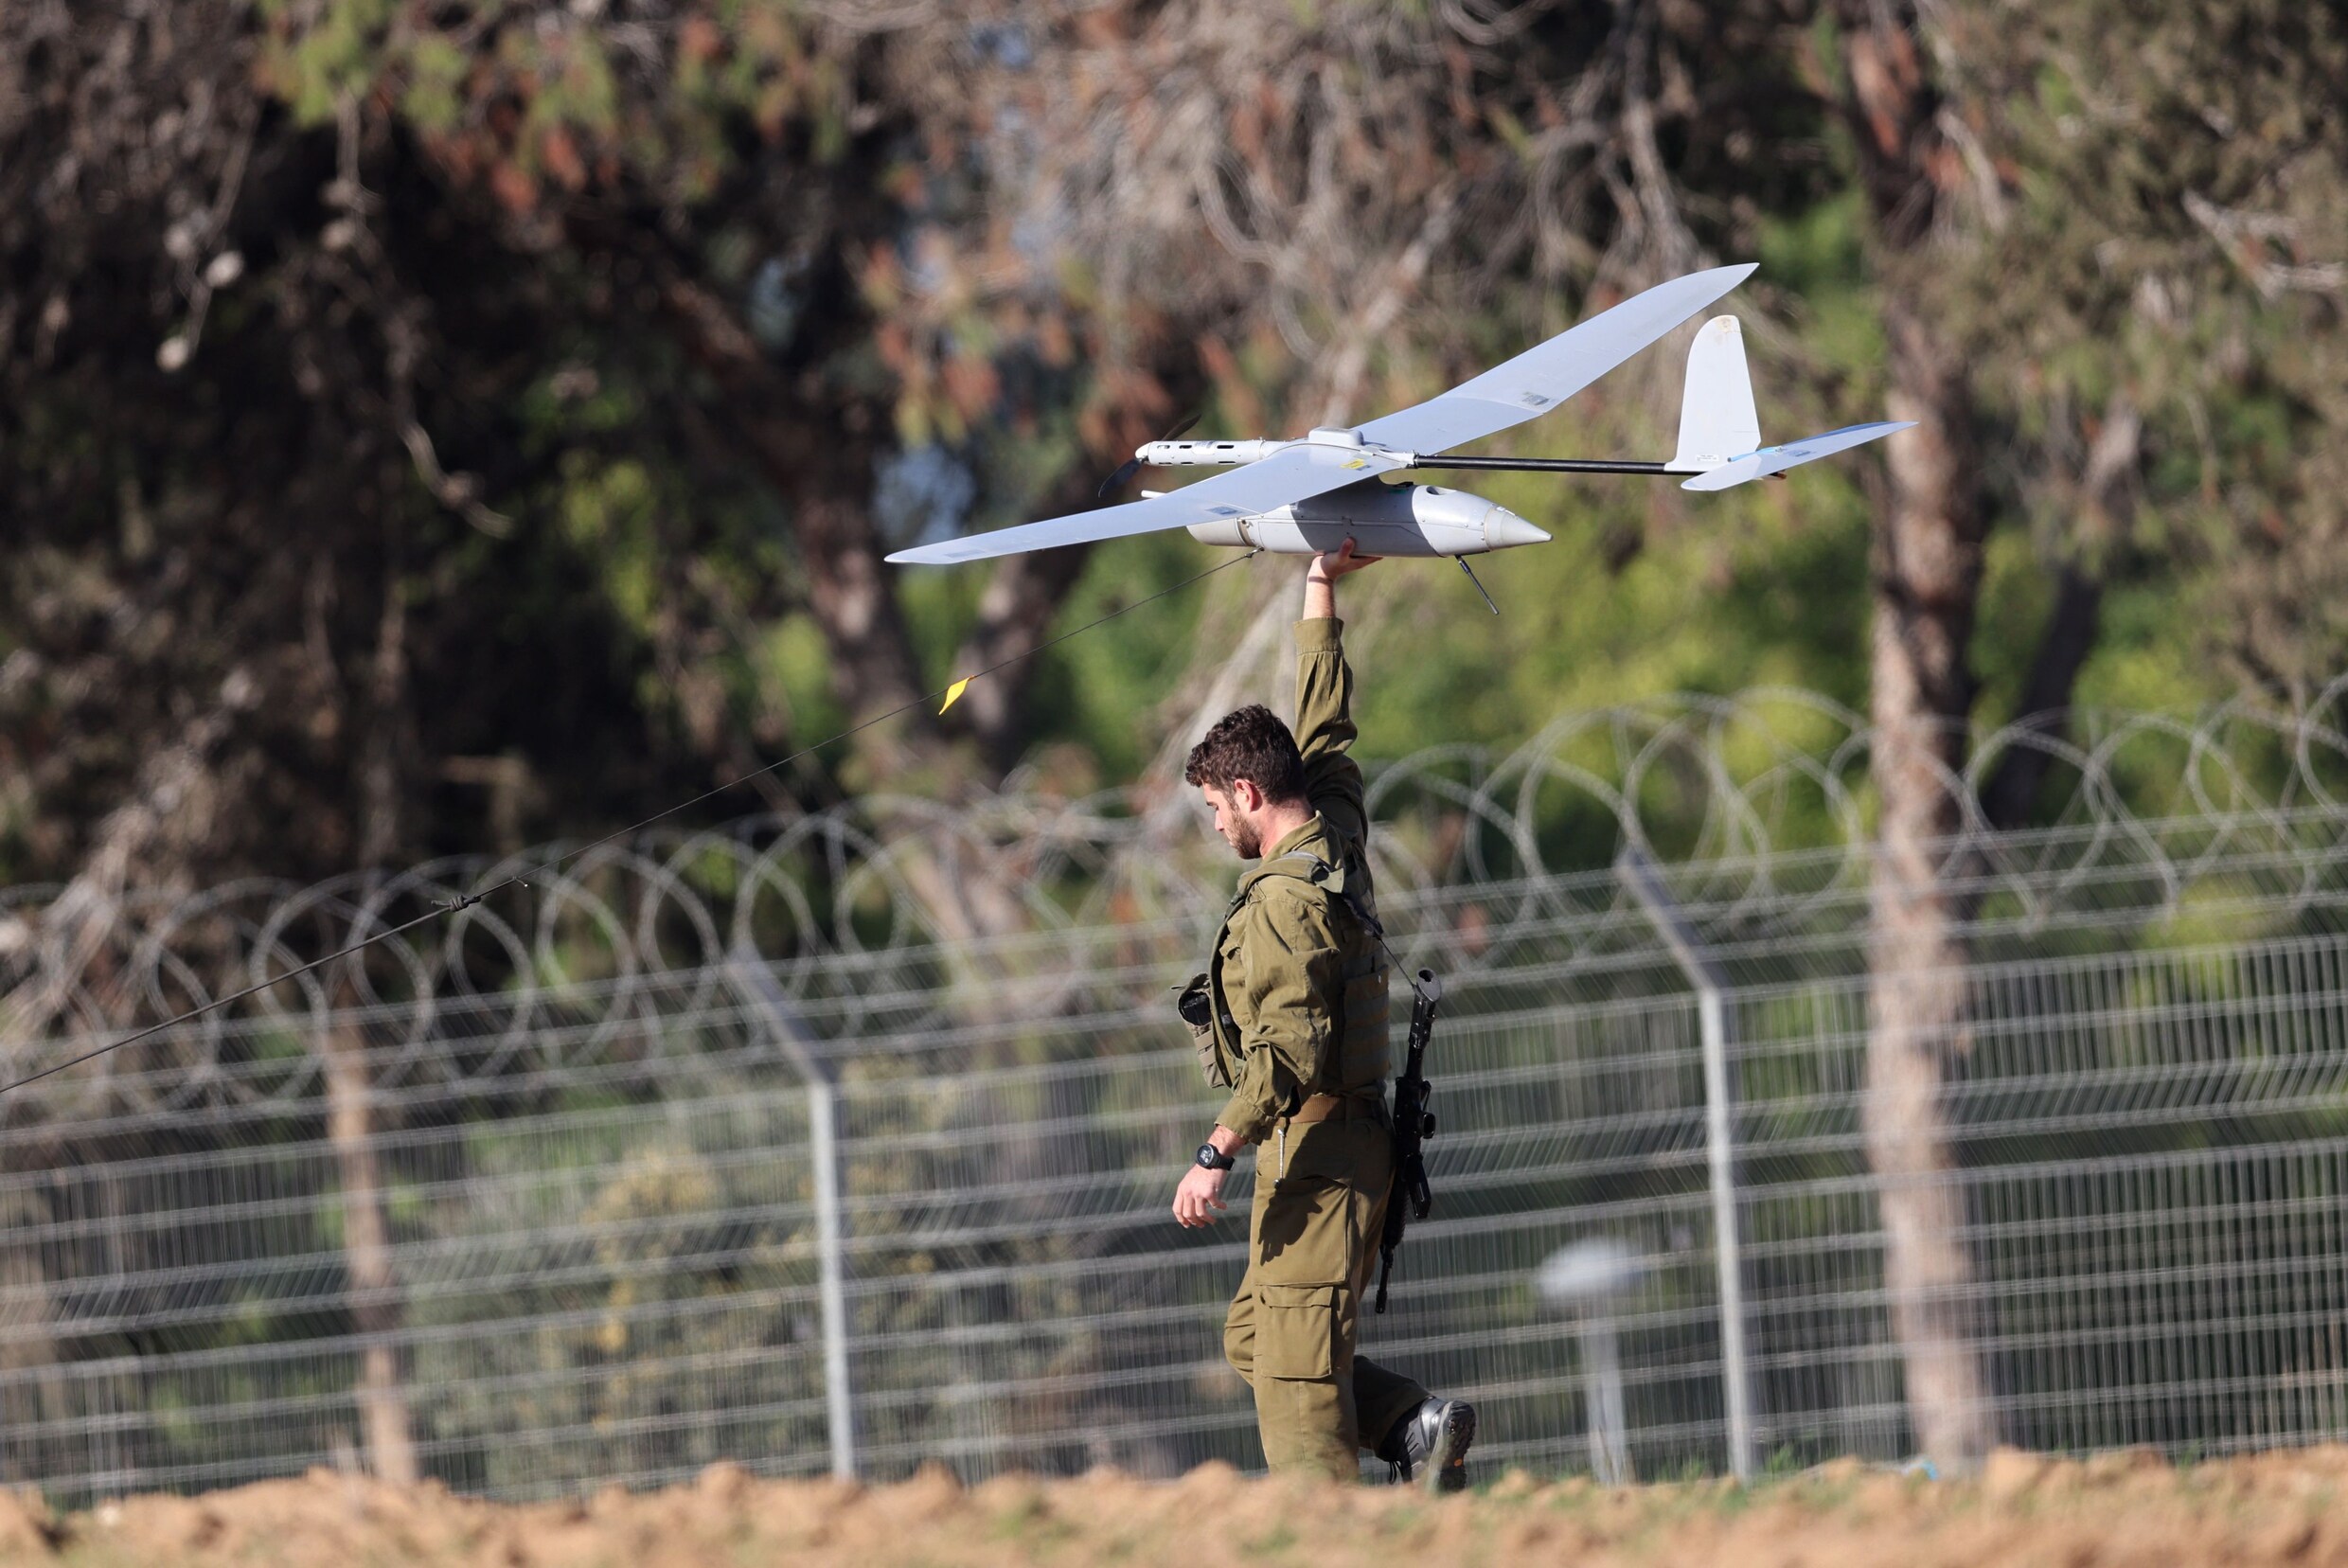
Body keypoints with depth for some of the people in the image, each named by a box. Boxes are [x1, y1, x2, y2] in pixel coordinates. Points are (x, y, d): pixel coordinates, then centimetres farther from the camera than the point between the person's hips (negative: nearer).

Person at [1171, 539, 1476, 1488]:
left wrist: (1217, 1154, -27)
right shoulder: (1337, 840, 10)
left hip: (1319, 1149, -10)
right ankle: (1415, 1423, 5)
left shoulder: (1285, 900, -17)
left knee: (1295, 1371, -11)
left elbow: (1289, 1051, -24)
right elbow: (1323, 726, 24)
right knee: (1253, 1337, 15)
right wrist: (1321, 589, 32)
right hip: (1333, 1143, 10)